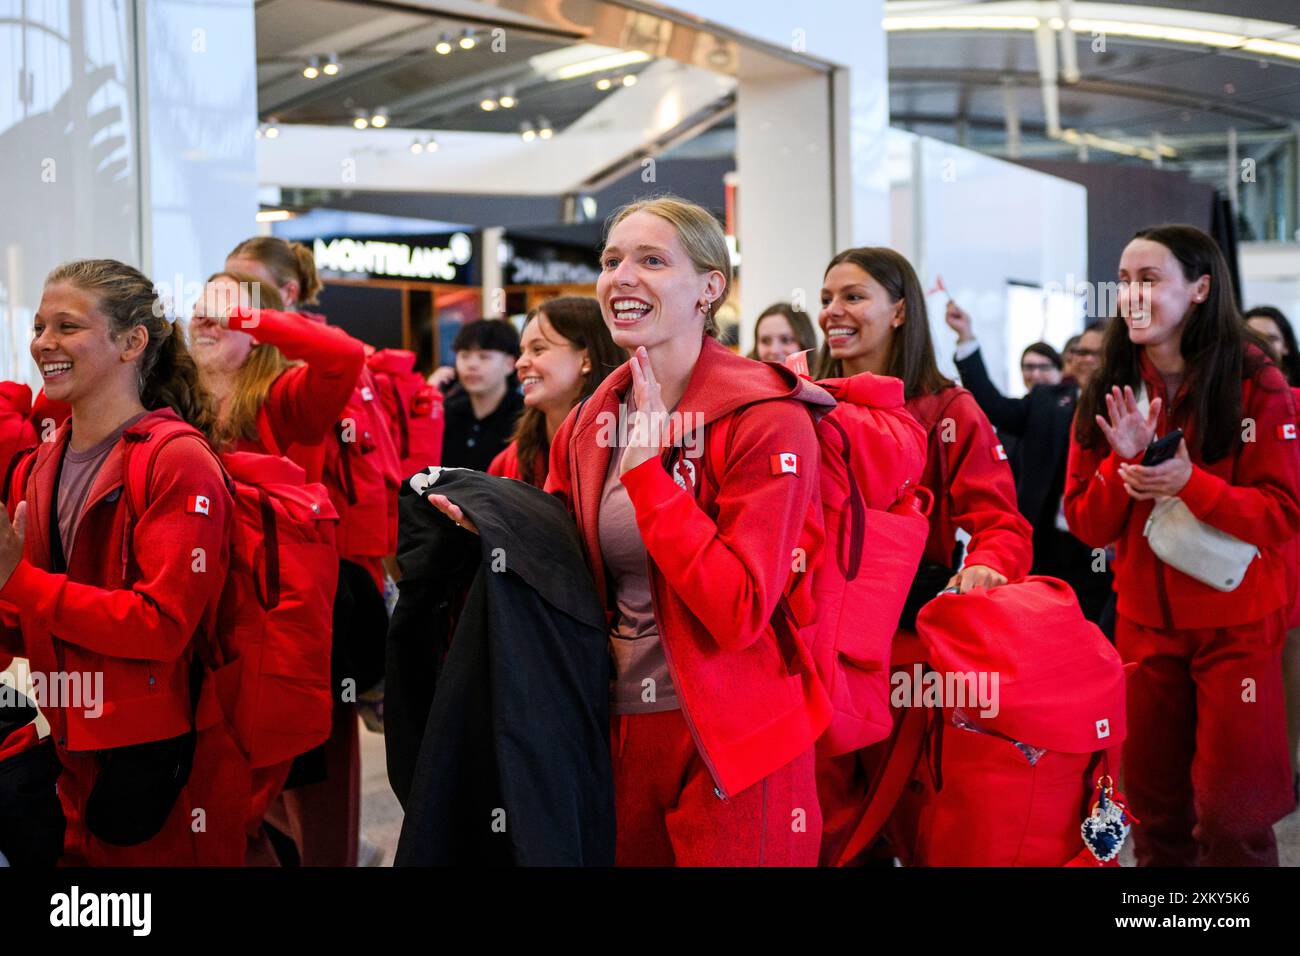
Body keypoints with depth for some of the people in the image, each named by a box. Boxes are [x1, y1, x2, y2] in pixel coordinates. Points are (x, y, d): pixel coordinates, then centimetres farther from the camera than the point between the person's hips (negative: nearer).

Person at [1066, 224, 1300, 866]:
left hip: (1237, 626, -4)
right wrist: (1123, 461, -16)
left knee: (1231, 813, 0)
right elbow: (1087, 524, 2)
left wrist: (1191, 483, -26)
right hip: (1145, 621, 4)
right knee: (1154, 807, 12)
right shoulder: (1110, 393, 3)